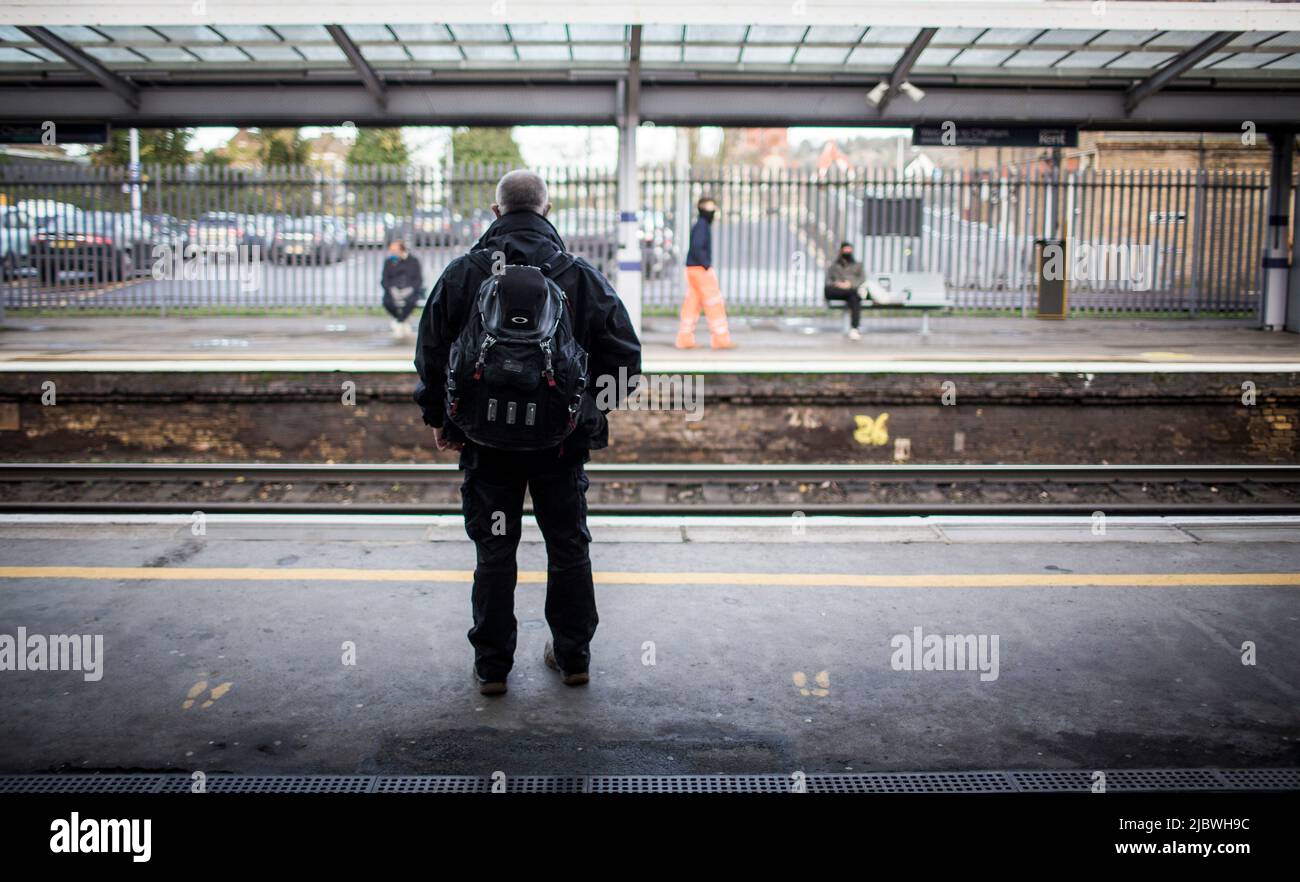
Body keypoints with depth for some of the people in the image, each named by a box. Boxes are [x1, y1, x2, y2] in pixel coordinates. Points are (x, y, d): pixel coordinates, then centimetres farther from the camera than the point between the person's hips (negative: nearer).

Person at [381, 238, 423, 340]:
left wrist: (410, 289, -18)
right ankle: (406, 324, -5)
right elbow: (384, 280, 5)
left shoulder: (413, 261, 3)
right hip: (394, 289, 2)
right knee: (387, 301, -31)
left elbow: (419, 279, 0)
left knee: (410, 301, -36)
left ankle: (398, 325, -10)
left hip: (410, 290, -2)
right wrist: (391, 289, -16)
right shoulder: (388, 262, 8)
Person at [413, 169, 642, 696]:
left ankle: (491, 666, 18)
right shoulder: (582, 276, -3)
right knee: (569, 547, 14)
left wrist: (437, 418, 13)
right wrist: (590, 406, 13)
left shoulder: (462, 274, -4)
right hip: (564, 439, 0)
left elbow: (431, 353, 1)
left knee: (494, 553, 10)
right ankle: (573, 657, 24)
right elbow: (626, 358, -1)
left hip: (485, 439, 0)